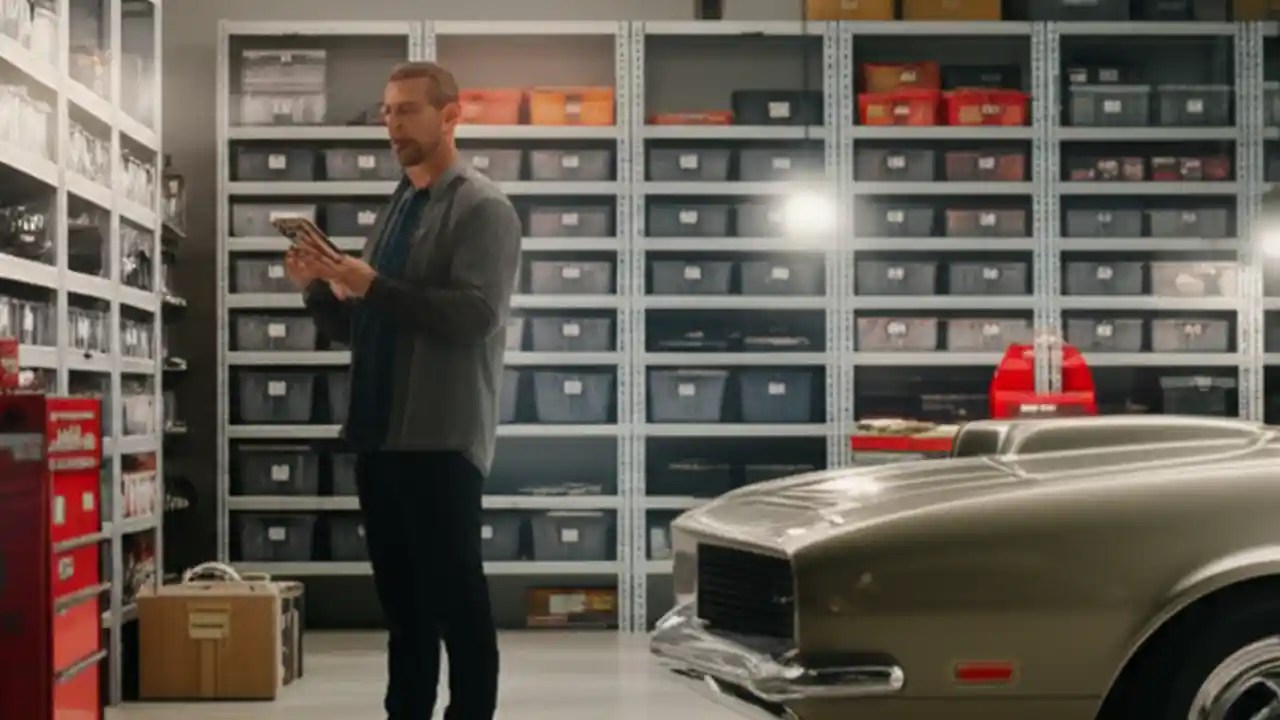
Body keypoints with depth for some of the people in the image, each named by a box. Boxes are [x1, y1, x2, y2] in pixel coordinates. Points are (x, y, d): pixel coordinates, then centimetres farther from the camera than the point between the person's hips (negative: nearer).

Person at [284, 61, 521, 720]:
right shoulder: (396, 211, 18)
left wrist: (371, 284, -20)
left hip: (441, 439, -8)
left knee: (455, 598, -3)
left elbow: (474, 316, -19)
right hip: (379, 436, 8)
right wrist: (319, 288, 0)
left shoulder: (482, 209, -5)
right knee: (401, 599, 13)